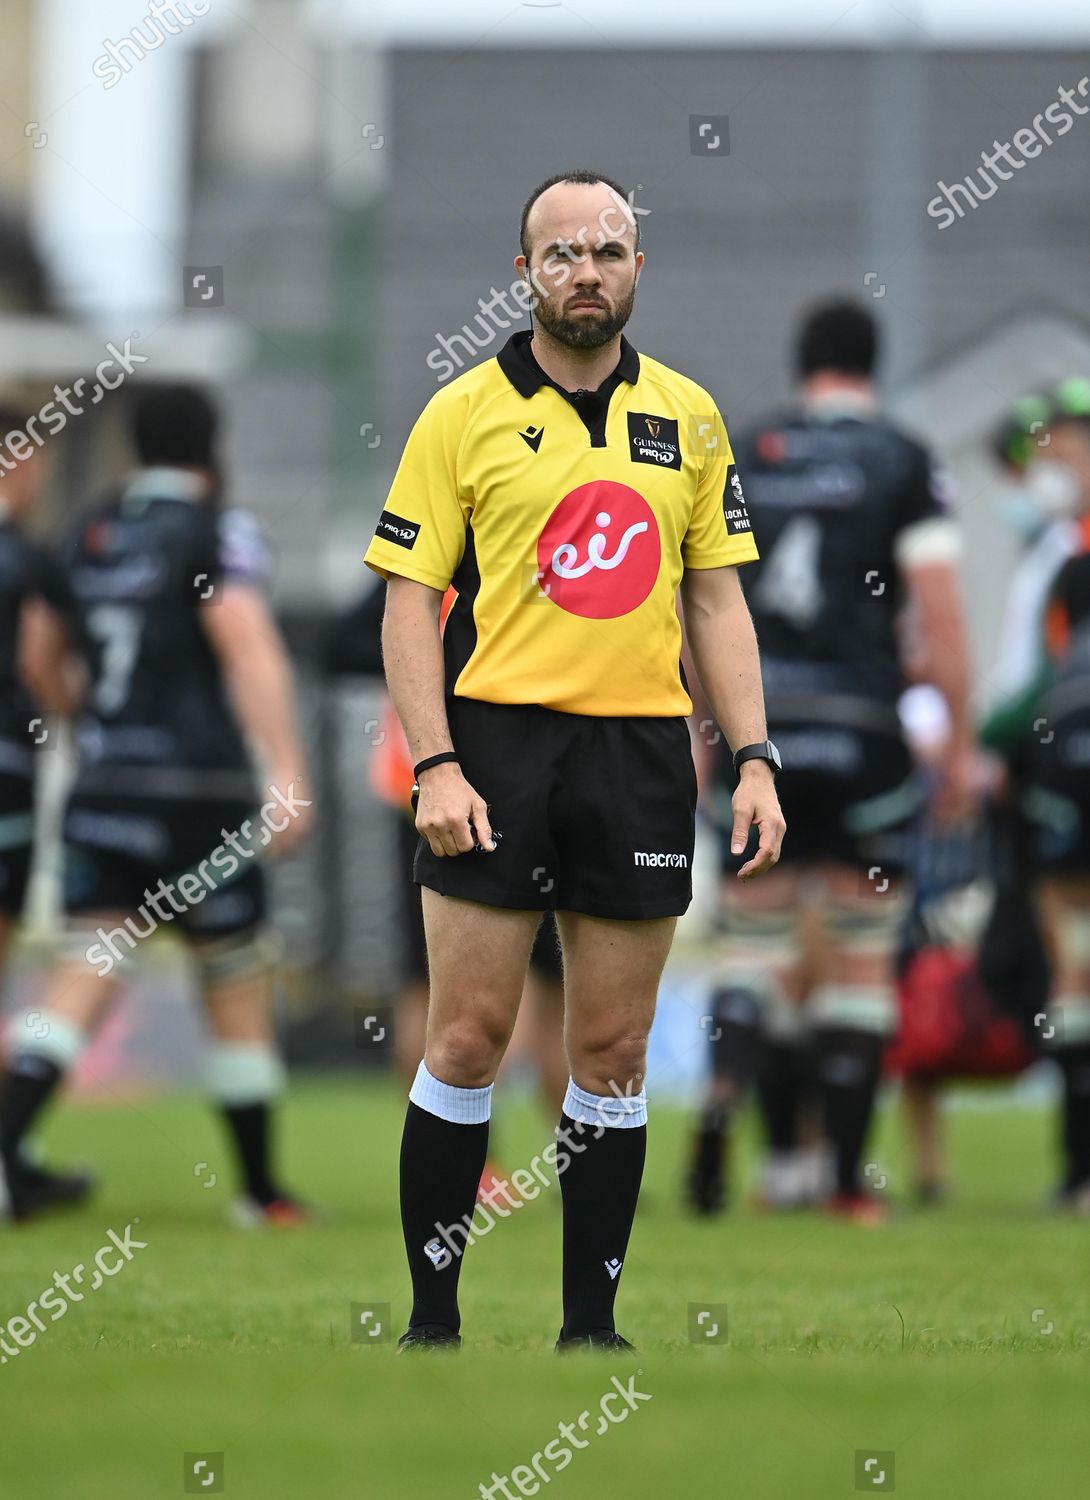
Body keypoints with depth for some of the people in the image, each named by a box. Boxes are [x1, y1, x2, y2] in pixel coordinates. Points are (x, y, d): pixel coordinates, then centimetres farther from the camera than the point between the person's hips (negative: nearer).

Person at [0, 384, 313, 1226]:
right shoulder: (216, 533, -7)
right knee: (237, 988, 8)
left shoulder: (90, 538, 12)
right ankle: (262, 1191, 16)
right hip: (200, 791, -5)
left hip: (105, 791, 5)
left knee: (86, 977, 0)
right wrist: (289, 773, -26)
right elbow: (248, 648, -21)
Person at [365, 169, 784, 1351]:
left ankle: (591, 1319, 10)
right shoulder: (463, 413, -1)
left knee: (614, 1051, 4)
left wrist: (754, 760, 3)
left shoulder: (688, 416, 10)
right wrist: (434, 765, -12)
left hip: (641, 760, 3)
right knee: (468, 1037, -4)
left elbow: (715, 599, 13)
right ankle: (431, 1316, 4)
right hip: (497, 745, -3)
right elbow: (410, 600, -2)